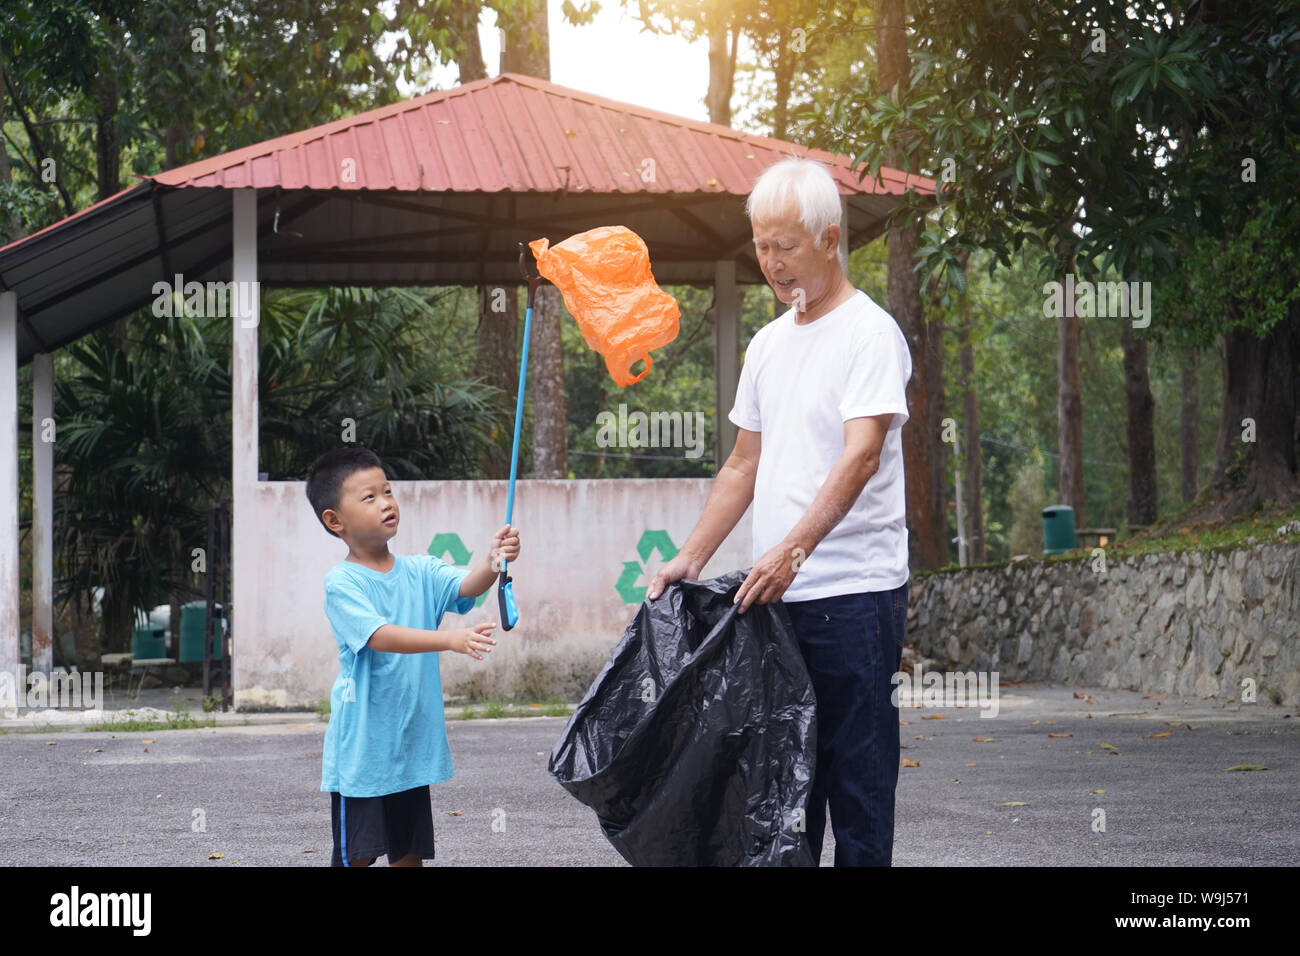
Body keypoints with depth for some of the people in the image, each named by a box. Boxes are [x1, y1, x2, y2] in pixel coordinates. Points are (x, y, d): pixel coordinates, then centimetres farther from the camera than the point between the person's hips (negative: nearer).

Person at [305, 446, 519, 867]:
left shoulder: (419, 572, 5)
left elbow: (466, 586, -11)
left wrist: (493, 562, -34)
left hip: (413, 745, 5)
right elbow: (381, 636, -26)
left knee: (410, 855, 12)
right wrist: (450, 639, -40)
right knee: (356, 855, -3)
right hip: (362, 745, -5)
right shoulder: (342, 584, -12)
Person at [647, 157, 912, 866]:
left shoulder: (870, 333, -7)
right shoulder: (767, 343, 17)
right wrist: (690, 558, 12)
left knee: (856, 773, -5)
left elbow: (860, 456, -20)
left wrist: (792, 550, -29)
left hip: (853, 589, -8)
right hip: (776, 594, 8)